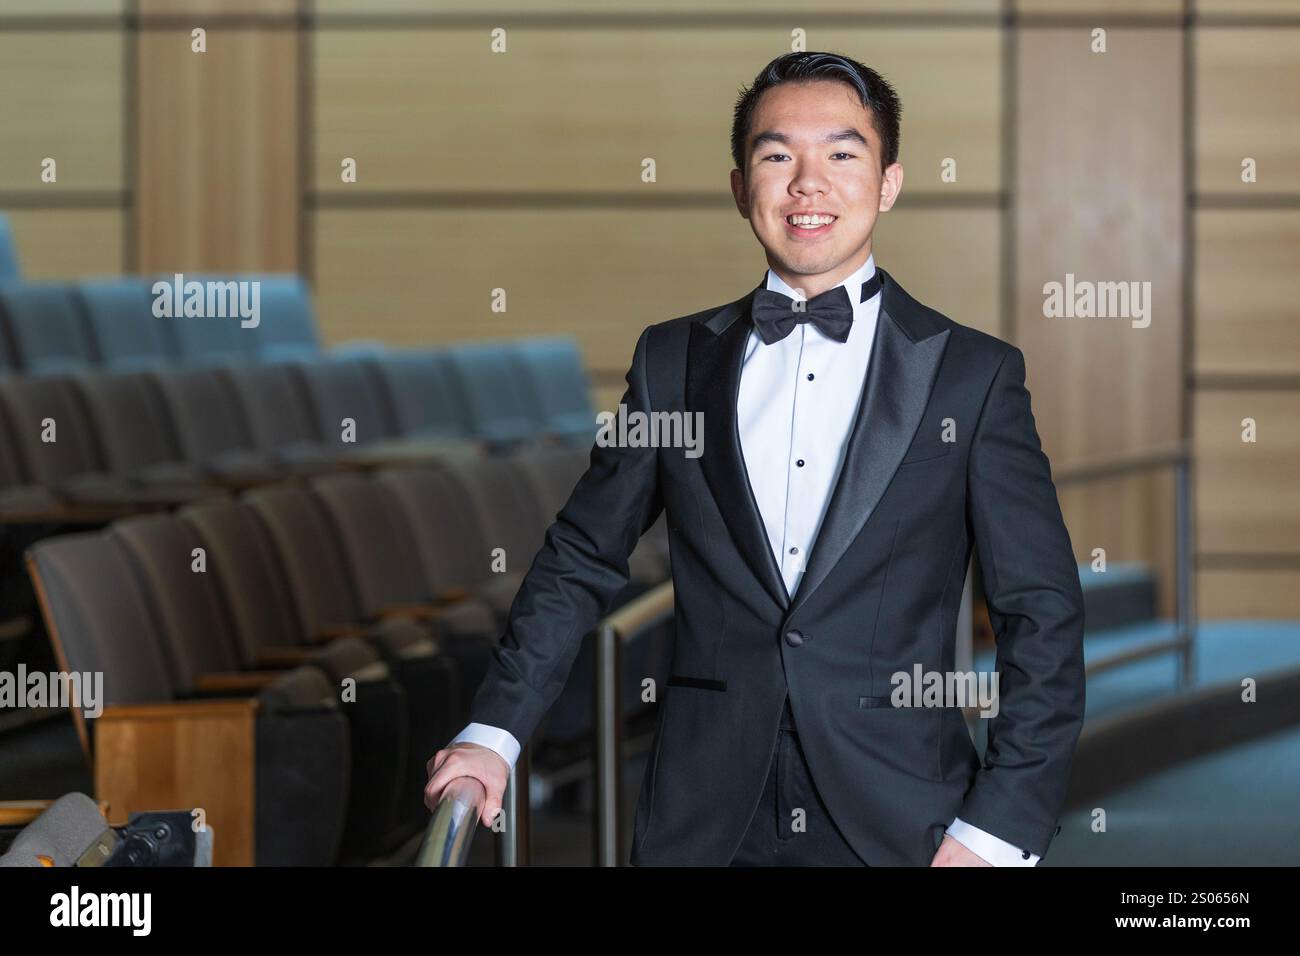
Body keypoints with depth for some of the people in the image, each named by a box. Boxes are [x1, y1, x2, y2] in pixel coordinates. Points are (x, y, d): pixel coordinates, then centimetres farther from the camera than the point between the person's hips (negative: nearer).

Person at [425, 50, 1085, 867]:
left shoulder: (973, 376, 1)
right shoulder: (672, 361, 9)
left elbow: (1044, 615, -2)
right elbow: (583, 559, 14)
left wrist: (997, 833, -10)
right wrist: (494, 733, 2)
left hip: (900, 828, -2)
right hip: (706, 827, 2)